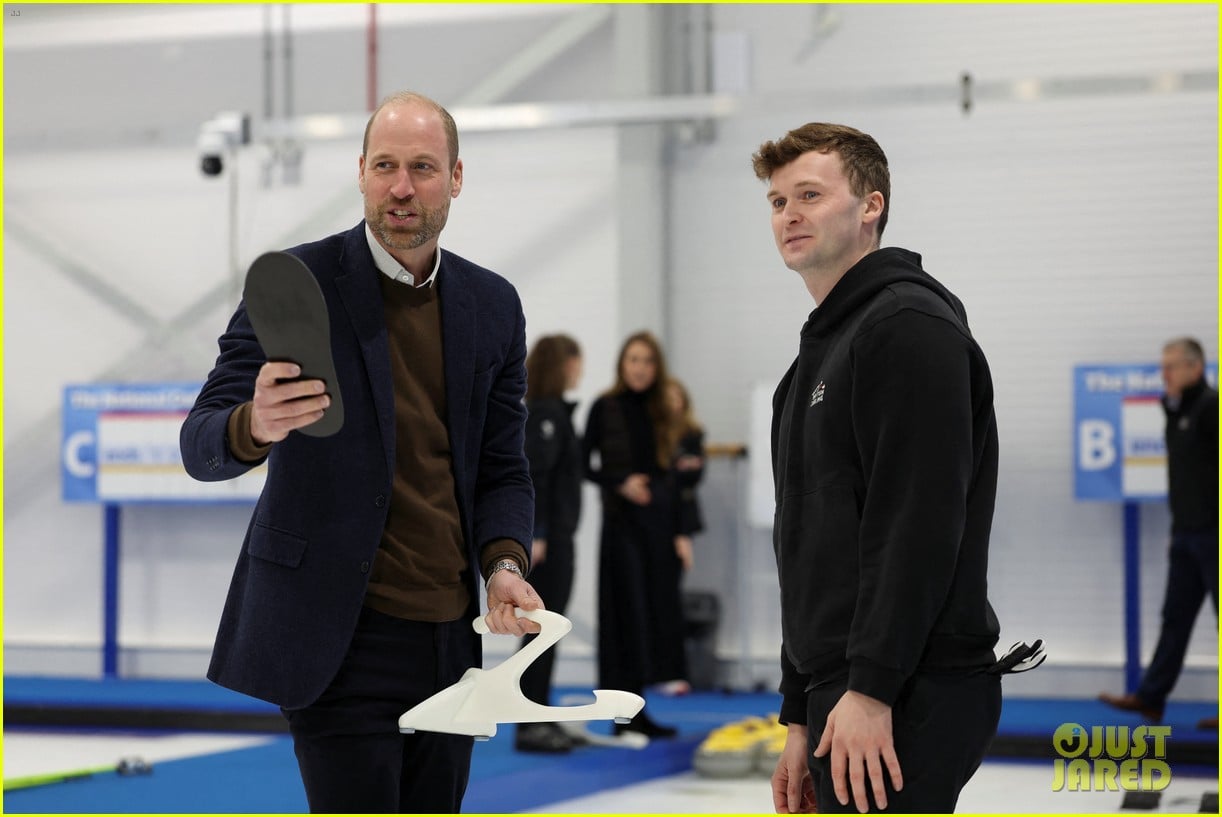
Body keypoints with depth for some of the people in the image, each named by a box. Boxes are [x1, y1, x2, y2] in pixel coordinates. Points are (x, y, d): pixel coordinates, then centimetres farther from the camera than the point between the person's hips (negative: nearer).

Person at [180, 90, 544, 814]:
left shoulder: (494, 306, 9)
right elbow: (202, 445, -10)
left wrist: (504, 563, -5)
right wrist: (254, 425, -34)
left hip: (449, 638, 5)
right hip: (339, 638, -5)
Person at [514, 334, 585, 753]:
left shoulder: (554, 410, 16)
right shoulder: (545, 412, -14)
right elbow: (534, 474, -21)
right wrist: (535, 533, -24)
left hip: (555, 533, 10)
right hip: (547, 534, -10)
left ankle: (540, 718, 20)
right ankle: (531, 724, -3)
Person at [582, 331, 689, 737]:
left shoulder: (660, 411, 10)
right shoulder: (605, 408, -3)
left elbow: (671, 475, 11)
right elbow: (584, 464, -2)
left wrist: (680, 533, 7)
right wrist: (620, 484, -19)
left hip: (660, 520, 5)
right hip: (622, 521, -5)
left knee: (660, 609, 5)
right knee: (626, 610, -3)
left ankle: (639, 712, 13)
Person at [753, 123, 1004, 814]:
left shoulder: (908, 324, -9)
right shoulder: (826, 345, 22)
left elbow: (919, 525, -19)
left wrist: (870, 690, -22)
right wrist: (801, 719, 21)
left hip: (904, 702, -10)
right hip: (836, 691, 10)